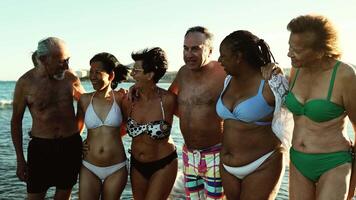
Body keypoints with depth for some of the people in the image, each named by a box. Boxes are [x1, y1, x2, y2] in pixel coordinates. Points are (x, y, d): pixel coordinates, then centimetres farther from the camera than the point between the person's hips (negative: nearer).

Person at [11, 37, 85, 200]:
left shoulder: (70, 78, -3)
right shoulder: (25, 82, -9)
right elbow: (16, 121, 1)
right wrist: (20, 159, 1)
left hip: (71, 145, 2)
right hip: (41, 147, -2)